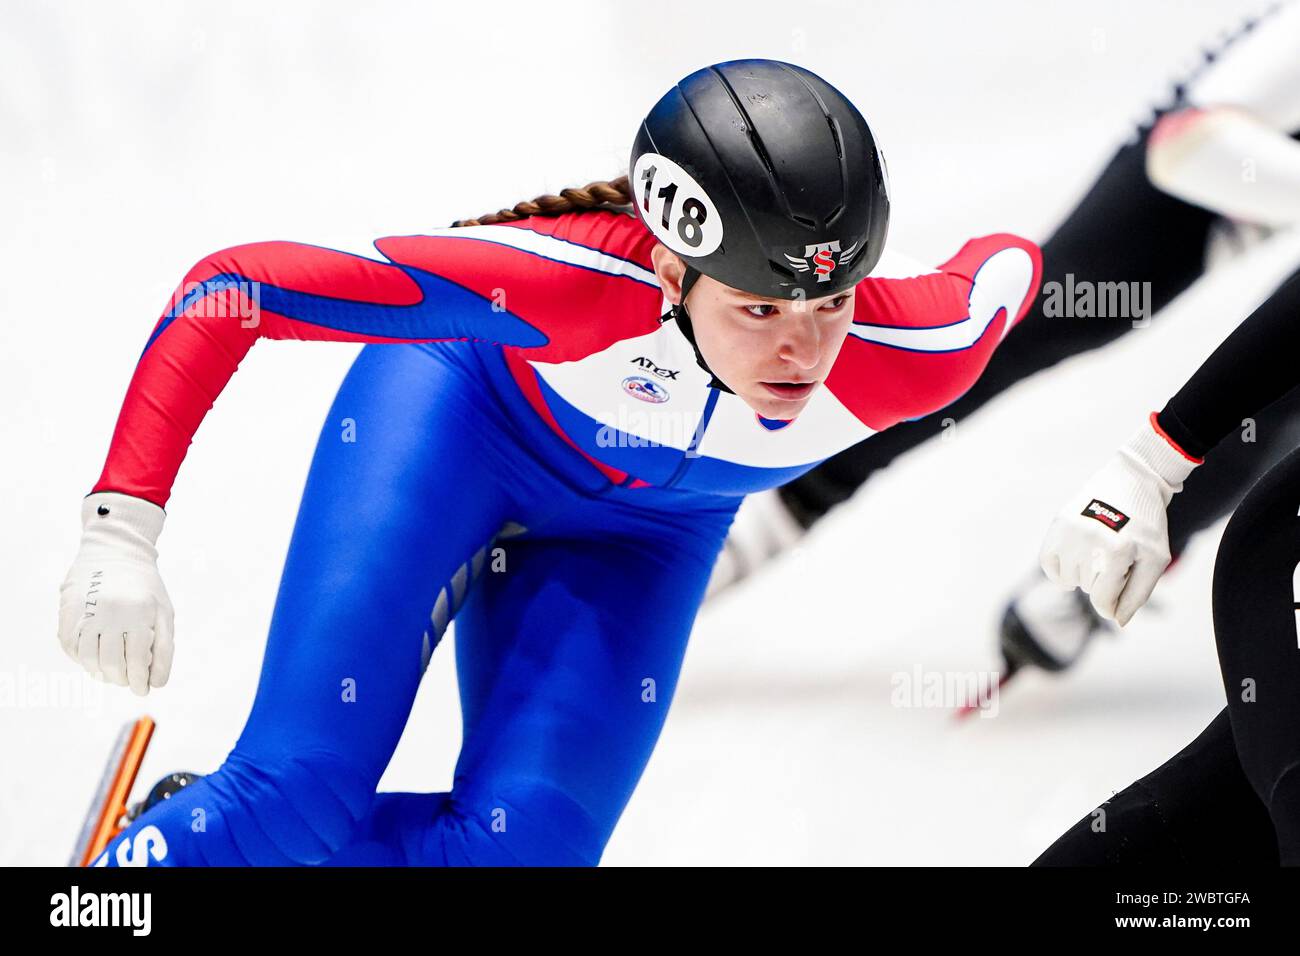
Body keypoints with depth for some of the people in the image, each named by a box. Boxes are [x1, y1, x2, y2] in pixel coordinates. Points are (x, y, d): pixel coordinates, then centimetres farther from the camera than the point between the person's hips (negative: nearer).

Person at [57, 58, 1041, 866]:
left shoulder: (913, 350, -36)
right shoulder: (580, 281, -43)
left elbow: (1011, 262, -10)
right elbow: (232, 286, -37)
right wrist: (122, 531, -43)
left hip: (642, 528, 3)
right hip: (461, 409, -3)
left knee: (515, 850, -12)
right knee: (298, 792, -16)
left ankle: (237, 832, 12)